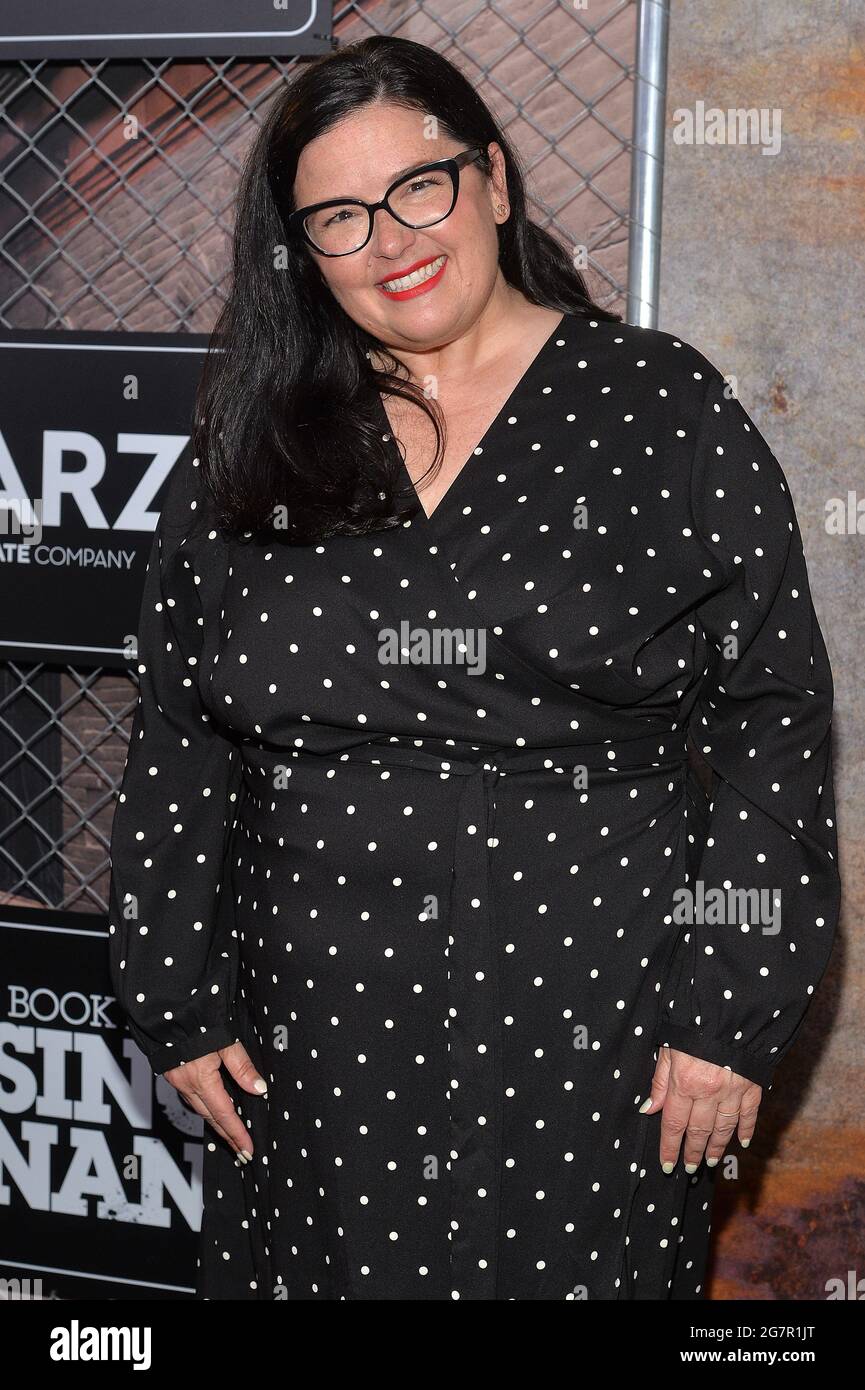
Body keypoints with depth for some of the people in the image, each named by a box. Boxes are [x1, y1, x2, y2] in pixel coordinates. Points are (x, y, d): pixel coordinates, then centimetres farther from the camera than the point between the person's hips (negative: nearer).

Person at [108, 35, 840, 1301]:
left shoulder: (663, 411, -3)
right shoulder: (250, 447, 5)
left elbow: (771, 715, -4)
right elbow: (178, 734, 8)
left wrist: (731, 1012, -8)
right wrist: (179, 1004, 4)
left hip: (592, 1052, -2)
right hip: (314, 1062, 3)